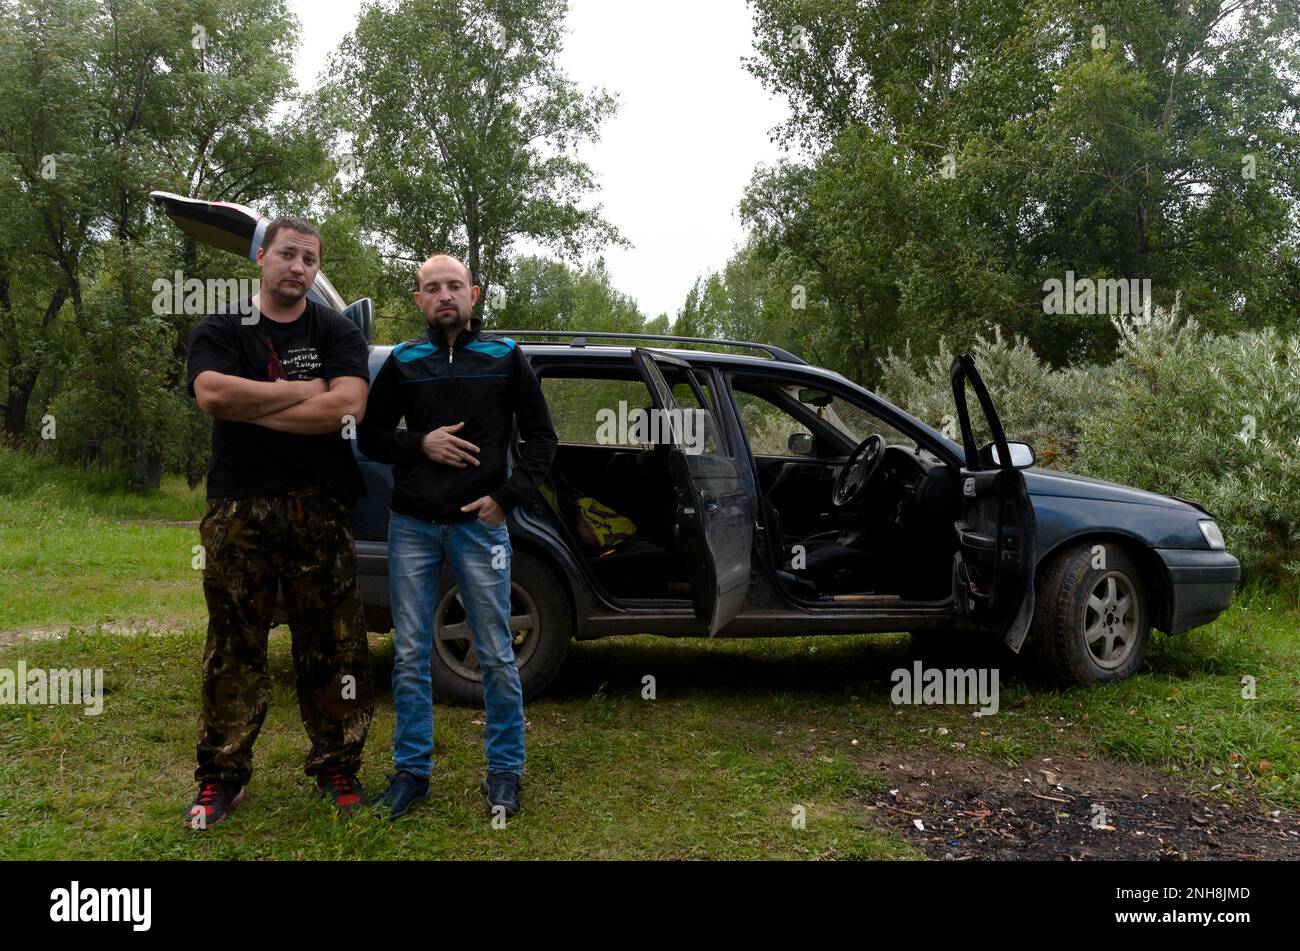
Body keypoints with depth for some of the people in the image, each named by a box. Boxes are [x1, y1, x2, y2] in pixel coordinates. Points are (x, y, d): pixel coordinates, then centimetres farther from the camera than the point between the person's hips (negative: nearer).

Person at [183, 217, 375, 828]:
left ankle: (336, 766, 18)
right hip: (237, 510, 0)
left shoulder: (337, 334, 7)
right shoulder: (219, 332, 8)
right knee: (234, 647, 6)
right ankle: (223, 774, 18)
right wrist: (302, 390, -9)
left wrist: (252, 407, -10)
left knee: (330, 648, 5)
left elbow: (347, 408, -12)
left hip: (320, 511, 0)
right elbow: (212, 394, -13)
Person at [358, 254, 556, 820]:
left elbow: (540, 437, 6)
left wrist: (507, 497, -7)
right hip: (412, 526, 2)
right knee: (411, 656, 7)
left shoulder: (504, 357, 4)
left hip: (479, 525, -2)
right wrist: (420, 443, -8)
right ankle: (412, 770, 21)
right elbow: (369, 437, 12)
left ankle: (505, 771, 17)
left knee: (496, 656, 3)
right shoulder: (403, 362, 7)